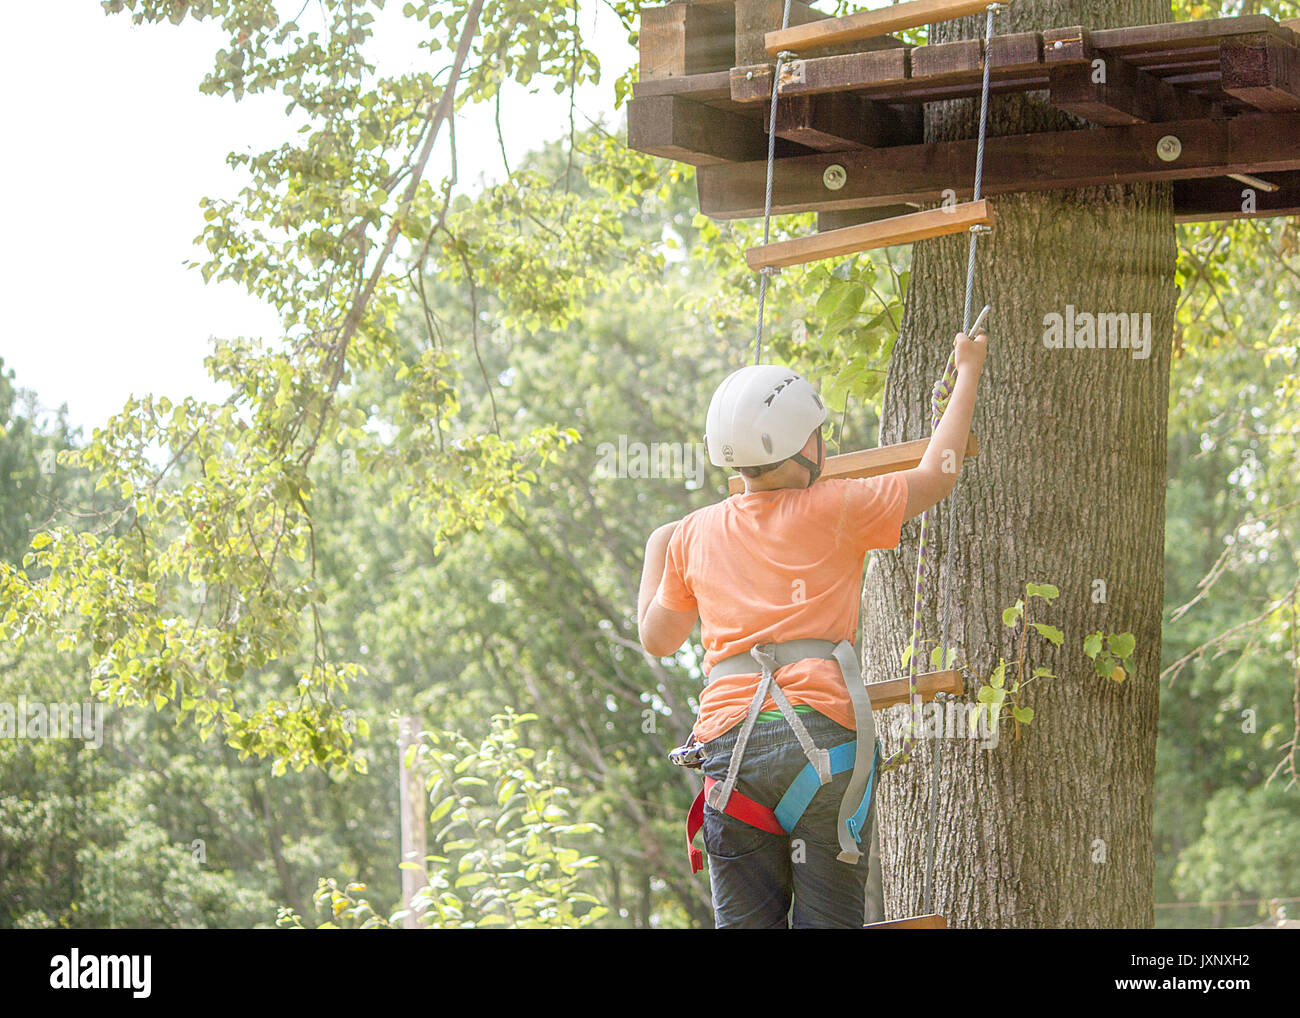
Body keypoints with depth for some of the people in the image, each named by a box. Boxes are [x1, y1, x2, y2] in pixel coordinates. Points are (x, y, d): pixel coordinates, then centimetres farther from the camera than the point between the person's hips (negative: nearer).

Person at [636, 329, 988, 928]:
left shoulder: (694, 536, 14)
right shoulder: (836, 510, 4)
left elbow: (658, 639, 27)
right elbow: (936, 477, 17)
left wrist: (656, 553, 44)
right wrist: (968, 372, 30)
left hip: (729, 742, 3)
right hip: (822, 732, -3)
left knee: (745, 923, 4)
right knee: (827, 920, -2)